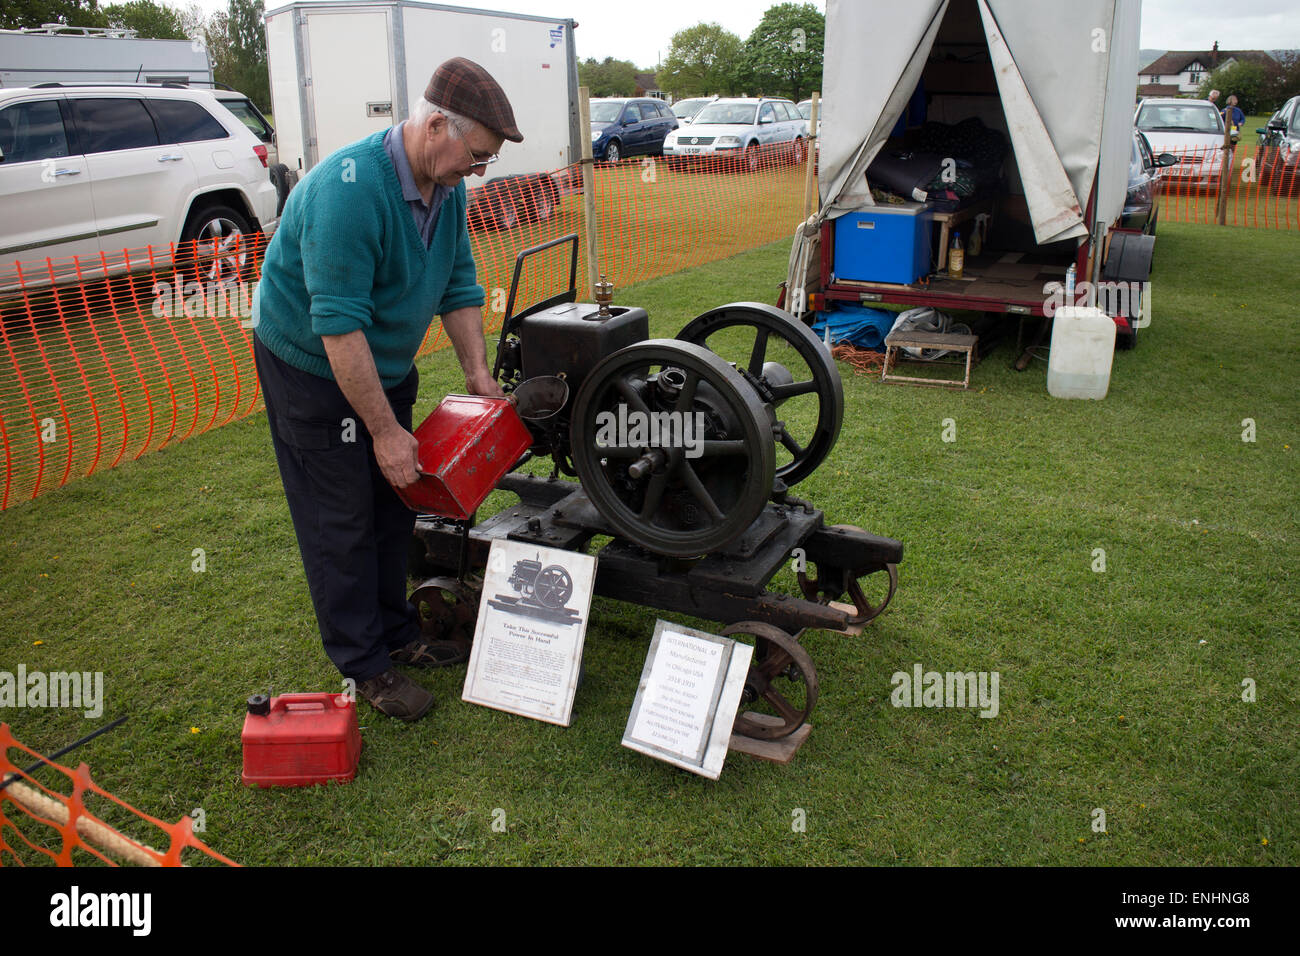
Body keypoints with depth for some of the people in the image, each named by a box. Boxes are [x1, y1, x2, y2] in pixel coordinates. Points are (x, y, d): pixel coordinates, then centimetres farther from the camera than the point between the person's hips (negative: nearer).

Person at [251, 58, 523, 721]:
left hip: (384, 363, 8)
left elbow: (458, 284, 6)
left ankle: (395, 632, 30)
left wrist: (478, 374, 0)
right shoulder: (350, 188, -32)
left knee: (394, 504, 14)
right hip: (311, 366, -8)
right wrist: (385, 430, -28)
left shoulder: (446, 186, -5)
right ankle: (363, 665, 13)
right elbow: (338, 324, -32)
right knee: (342, 521, 0)